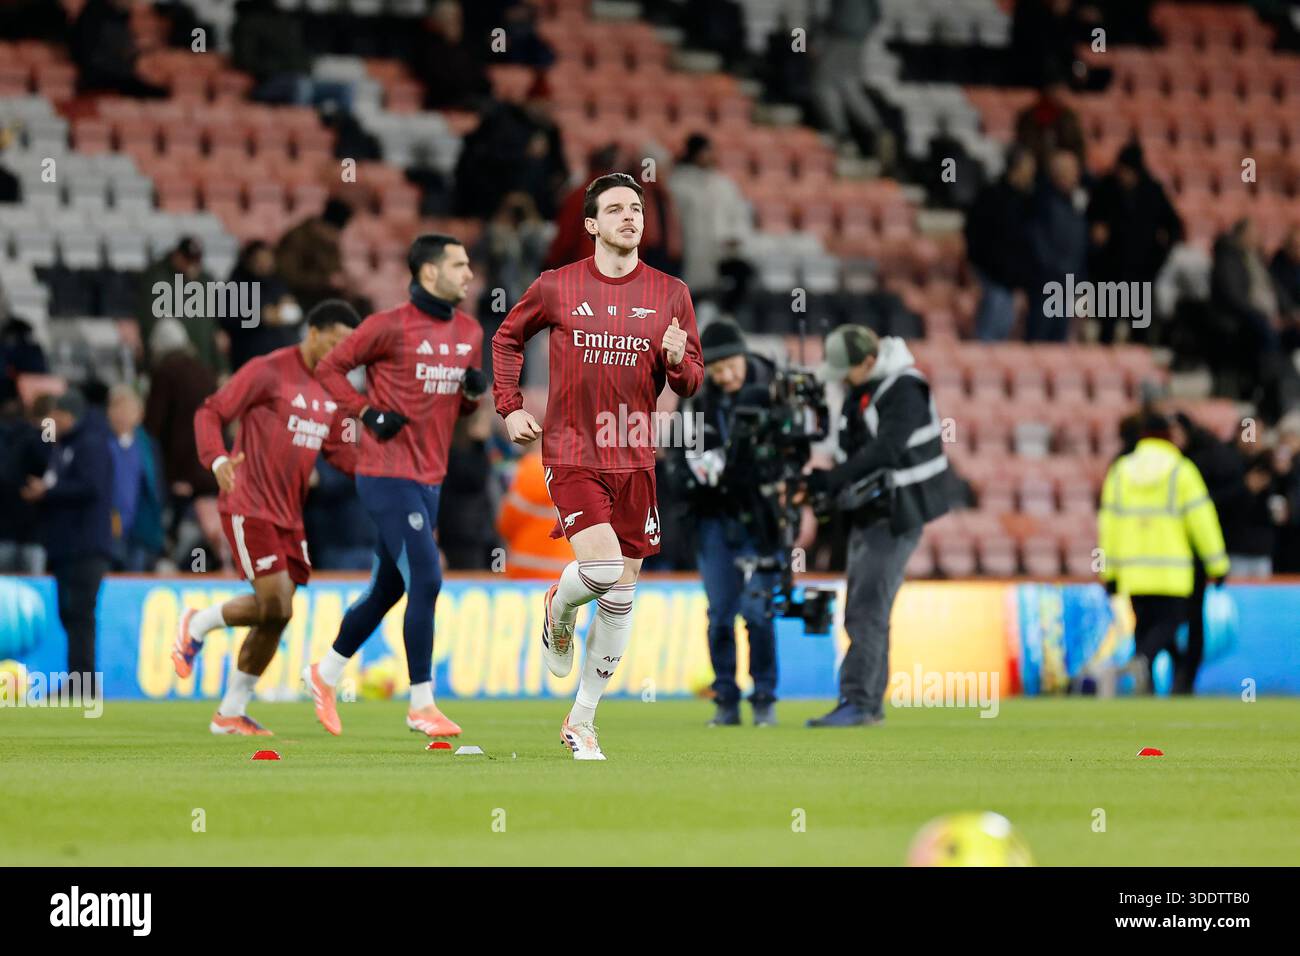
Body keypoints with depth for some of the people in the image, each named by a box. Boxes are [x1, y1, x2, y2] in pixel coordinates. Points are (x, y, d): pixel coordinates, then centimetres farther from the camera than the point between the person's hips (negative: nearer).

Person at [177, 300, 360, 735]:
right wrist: (218, 461, -25)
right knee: (274, 607, -17)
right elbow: (210, 413, -8)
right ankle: (198, 624, 11)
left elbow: (338, 449, 22)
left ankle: (231, 713, 16)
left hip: (289, 516, 8)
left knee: (275, 616, 5)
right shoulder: (268, 371, -9)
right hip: (250, 509, -8)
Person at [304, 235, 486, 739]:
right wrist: (368, 414, -14)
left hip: (428, 479, 8)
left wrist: (474, 392, -3)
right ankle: (421, 703, -5)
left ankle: (324, 675, 32)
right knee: (426, 583, -12)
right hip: (388, 475, -8)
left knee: (389, 589, 15)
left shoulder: (469, 333, 10)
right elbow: (331, 368, -3)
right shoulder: (390, 326, -11)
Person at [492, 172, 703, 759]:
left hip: (633, 460, 3)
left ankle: (581, 722, 17)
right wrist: (510, 408, 7)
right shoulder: (556, 287, 0)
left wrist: (677, 360, -15)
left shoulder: (670, 294, 4)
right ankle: (557, 611, 16)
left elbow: (690, 385, 8)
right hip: (571, 452, -3)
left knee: (621, 595, 3)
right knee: (602, 566, -22)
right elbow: (507, 338, 17)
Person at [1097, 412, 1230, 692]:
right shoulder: (1181, 470, -2)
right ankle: (1144, 658, -30)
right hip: (1171, 572, -4)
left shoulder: (1119, 471, 9)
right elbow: (1201, 519, -4)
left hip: (1133, 572, 4)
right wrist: (1217, 564, 1)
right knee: (1169, 623, -1)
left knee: (1144, 624, 13)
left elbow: (1109, 522, 9)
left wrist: (1109, 571, 13)